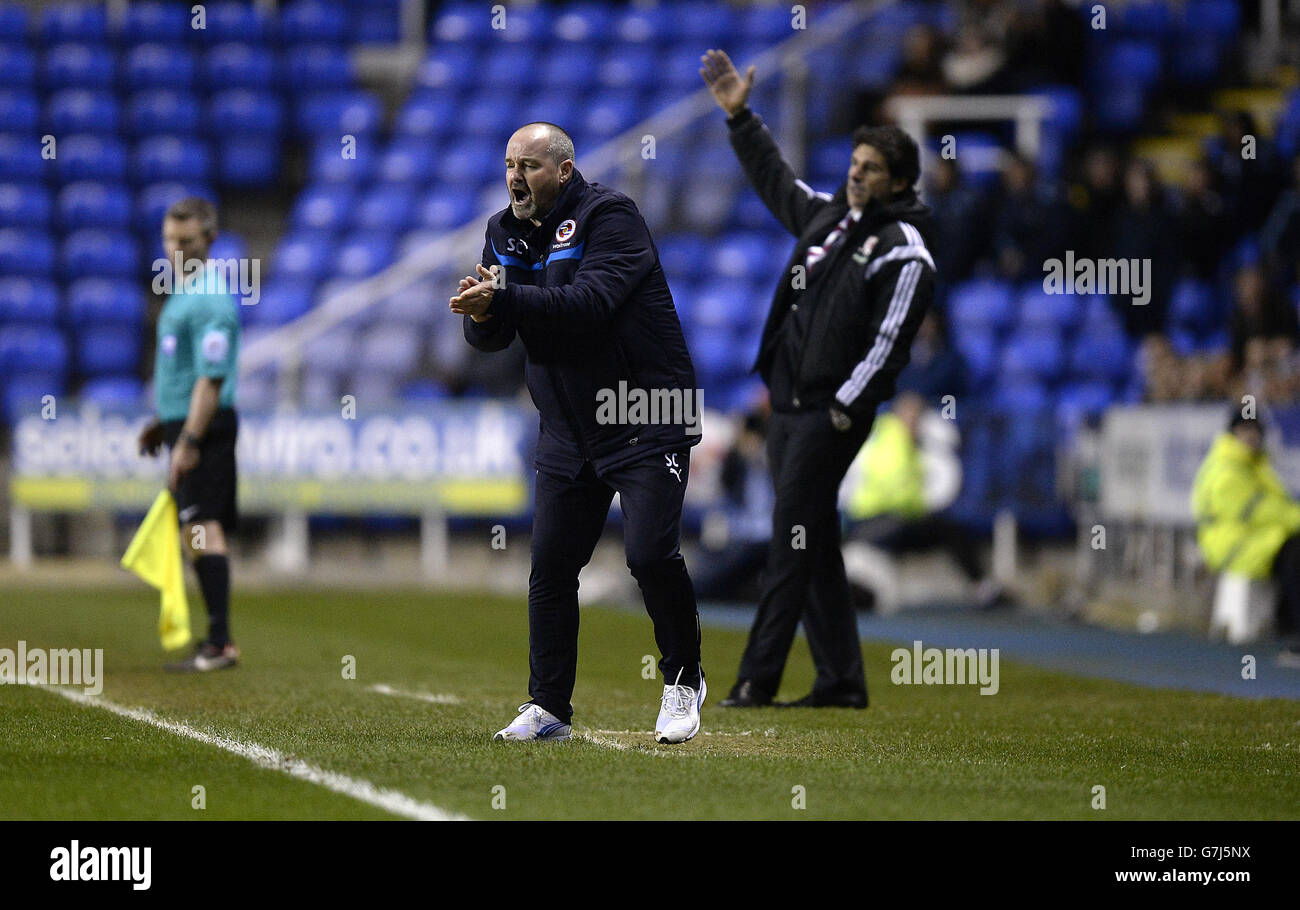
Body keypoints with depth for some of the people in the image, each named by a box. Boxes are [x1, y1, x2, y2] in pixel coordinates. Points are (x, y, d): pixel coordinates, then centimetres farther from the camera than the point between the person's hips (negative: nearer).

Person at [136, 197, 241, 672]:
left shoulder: (209, 299, -15)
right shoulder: (184, 291, 17)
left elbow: (211, 377, -20)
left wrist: (188, 441, -22)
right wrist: (162, 421, 28)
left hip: (204, 428, -10)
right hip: (185, 423, 10)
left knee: (203, 528, -13)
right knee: (201, 531, 11)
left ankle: (220, 642, -15)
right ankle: (218, 640, 14)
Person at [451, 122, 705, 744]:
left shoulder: (609, 218, -13)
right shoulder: (505, 233, 9)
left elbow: (588, 303, -28)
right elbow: (488, 337, 5)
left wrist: (501, 300, -34)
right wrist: (482, 312, -19)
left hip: (647, 422, -6)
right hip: (568, 430, 6)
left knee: (651, 554, -16)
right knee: (550, 565, 2)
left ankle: (683, 680, 5)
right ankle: (547, 709, 9)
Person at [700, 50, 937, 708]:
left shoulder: (904, 253, -9)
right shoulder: (828, 214, 15)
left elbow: (888, 342, -15)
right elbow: (774, 179, 32)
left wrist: (843, 409, -20)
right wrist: (740, 117, 27)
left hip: (833, 413, -8)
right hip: (787, 406, 8)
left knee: (793, 538, -11)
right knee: (811, 543, 8)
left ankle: (758, 678, -12)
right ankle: (841, 681, 11)